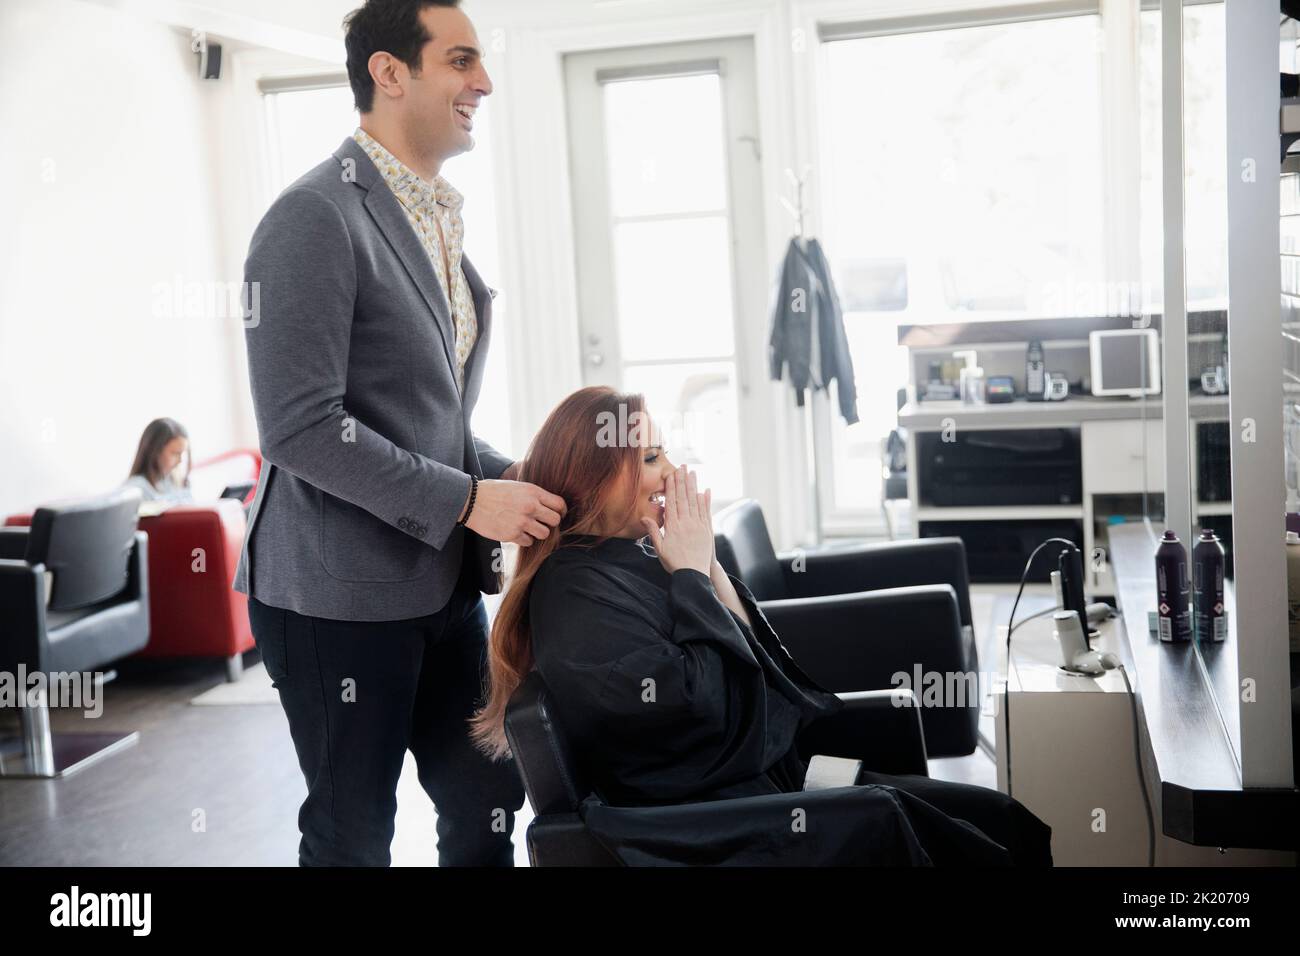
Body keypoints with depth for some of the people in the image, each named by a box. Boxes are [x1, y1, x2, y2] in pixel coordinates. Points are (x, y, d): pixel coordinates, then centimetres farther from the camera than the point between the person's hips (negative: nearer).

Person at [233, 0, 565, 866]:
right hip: (340, 594, -8)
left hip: (443, 583, 8)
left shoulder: (438, 219, 14)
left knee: (487, 808, 14)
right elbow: (300, 426, -21)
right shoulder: (317, 217, -14)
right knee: (354, 837, 7)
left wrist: (509, 477, 3)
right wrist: (467, 500, -19)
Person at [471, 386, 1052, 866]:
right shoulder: (575, 590, -15)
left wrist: (707, 565, -1)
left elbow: (759, 659, 11)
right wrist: (693, 574, -13)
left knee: (1005, 822, 0)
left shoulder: (639, 555, 12)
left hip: (776, 775, 9)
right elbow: (695, 704, -23)